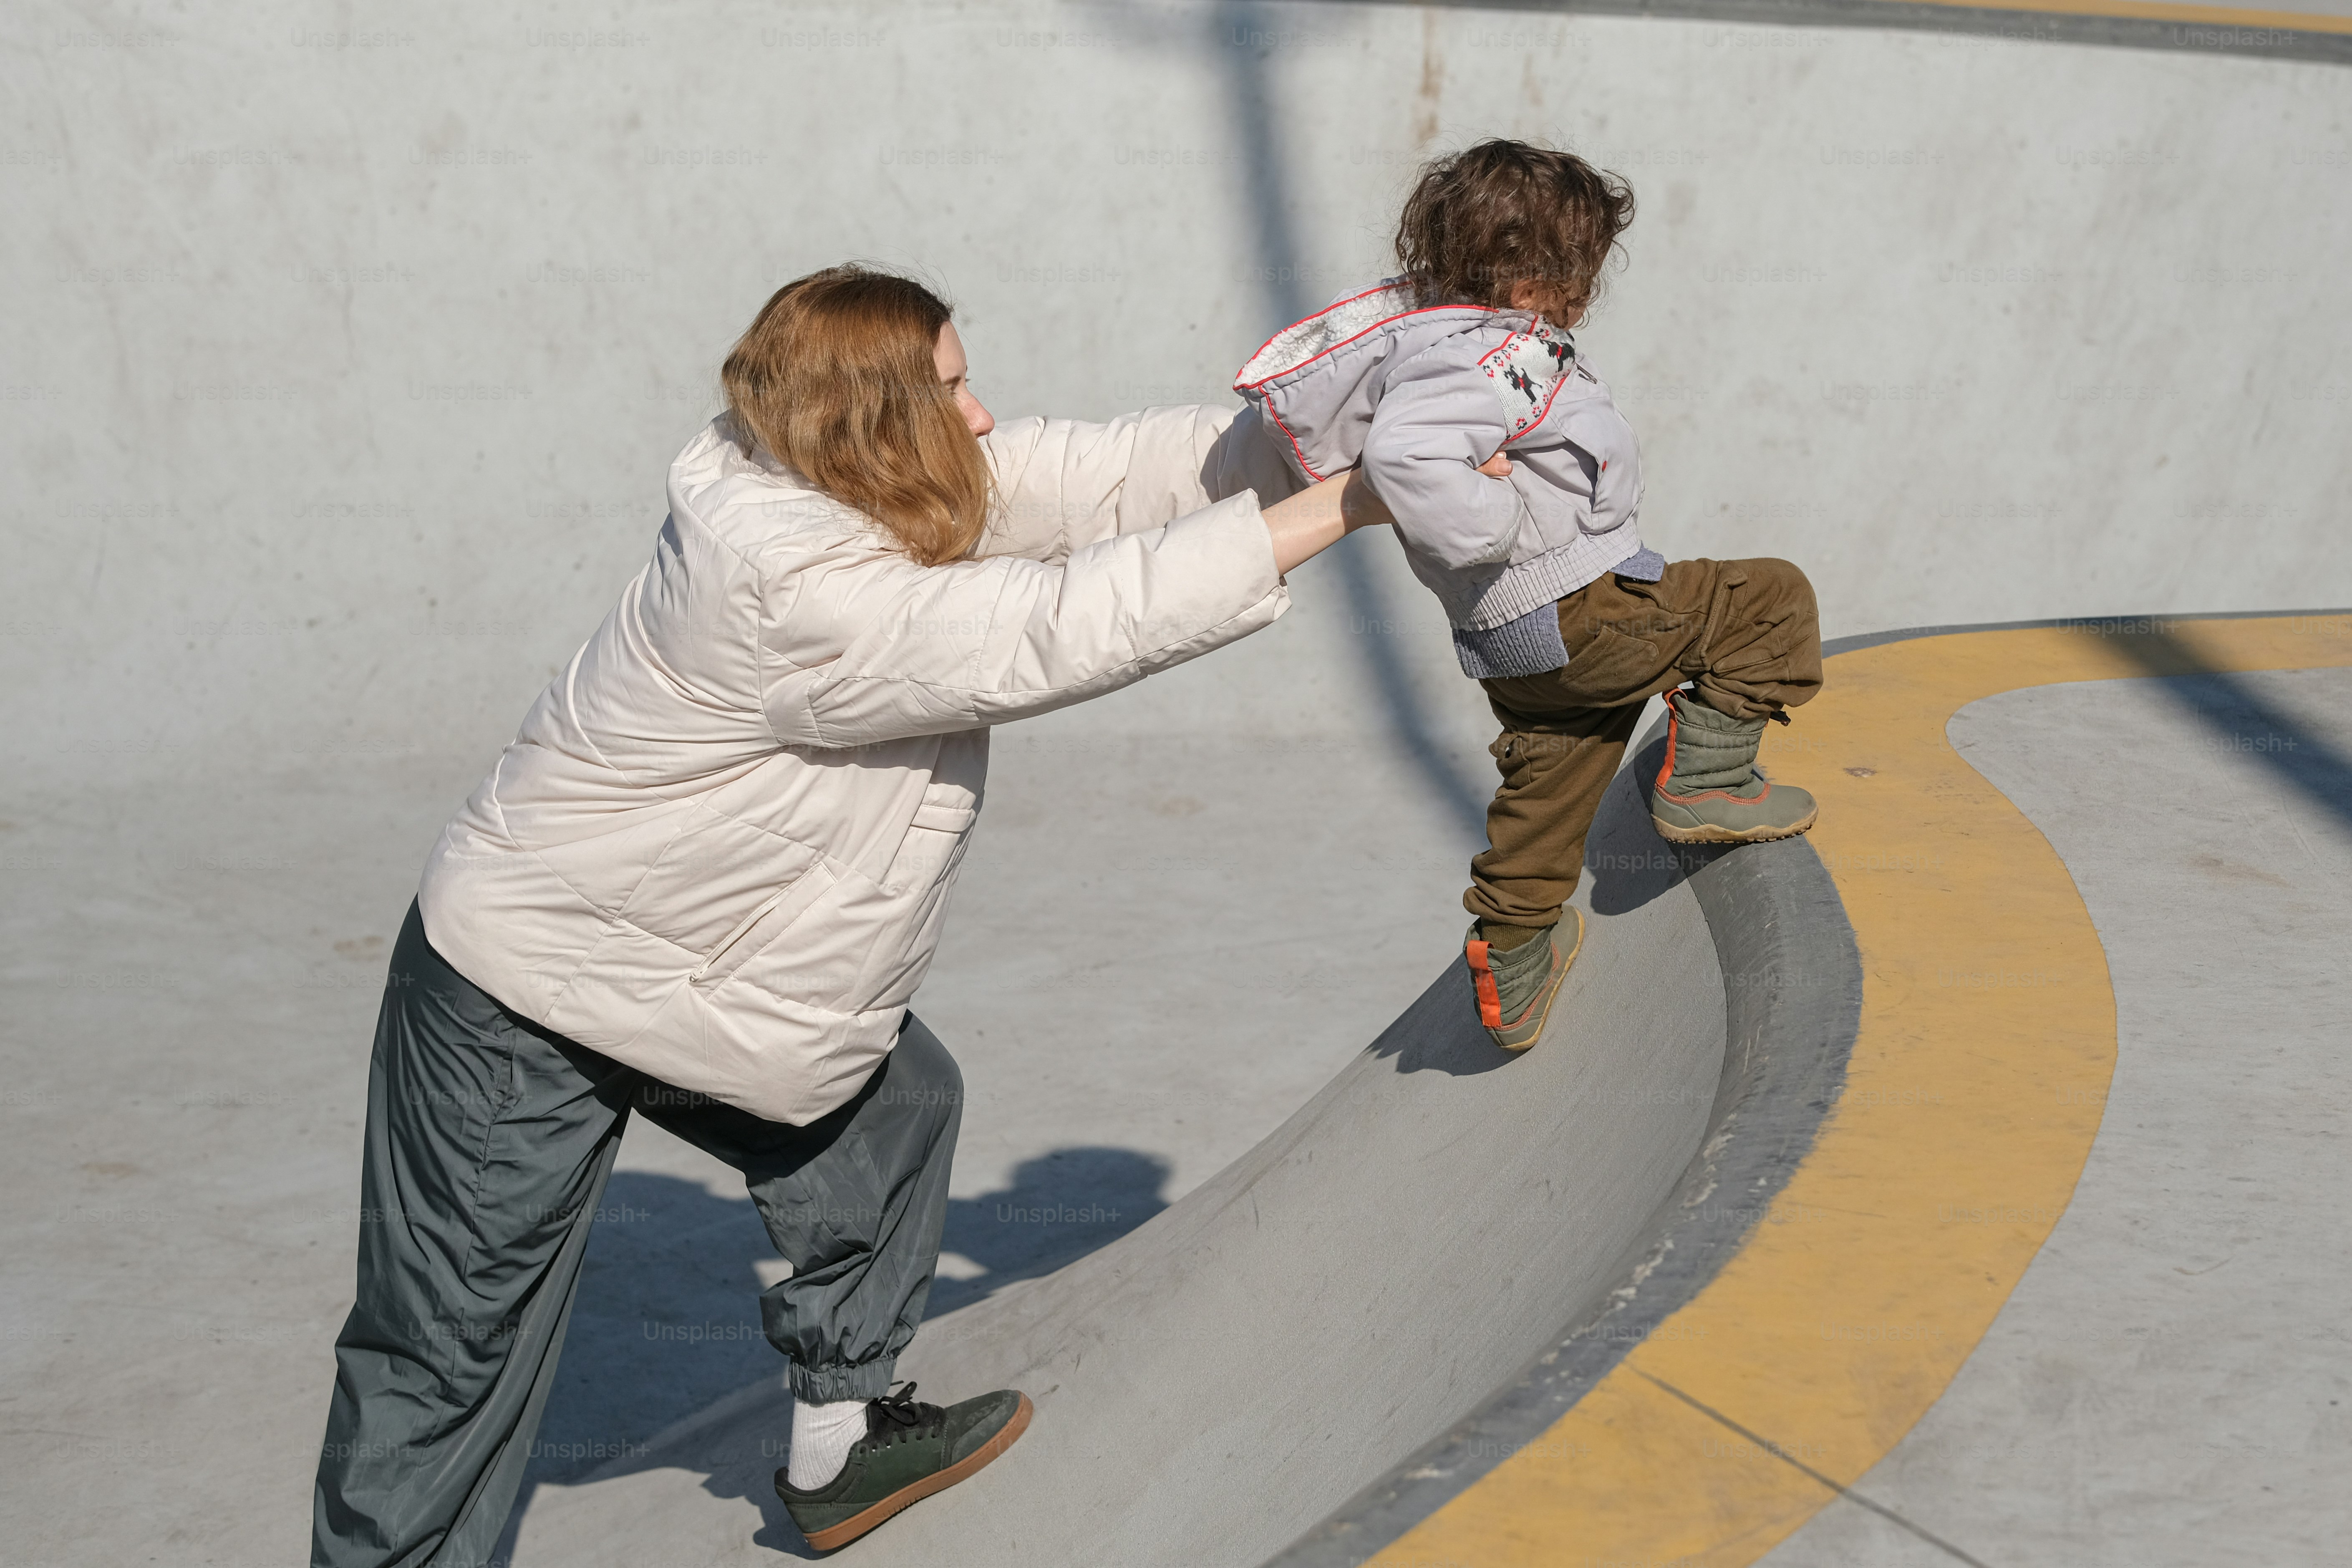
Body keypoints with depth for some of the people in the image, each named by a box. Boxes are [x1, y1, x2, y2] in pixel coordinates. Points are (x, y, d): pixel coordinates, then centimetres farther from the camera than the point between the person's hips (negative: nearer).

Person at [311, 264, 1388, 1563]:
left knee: (894, 1104, 15)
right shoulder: (799, 592, -32)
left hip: (697, 969, 10)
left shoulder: (836, 486, -5)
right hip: (526, 1014, -10)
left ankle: (838, 1448, 29)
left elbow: (1087, 474, -5)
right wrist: (1337, 512, -27)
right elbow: (1065, 628, -31)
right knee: (452, 1354, -2)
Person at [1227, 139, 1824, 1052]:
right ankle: (1708, 776, 7)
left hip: (1509, 646, 10)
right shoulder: (1489, 359, -23)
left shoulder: (1428, 331, 8)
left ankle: (1510, 968, 33)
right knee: (1773, 604, 3)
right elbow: (1405, 454, -39)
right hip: (1580, 607, -10)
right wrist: (1496, 519, -27)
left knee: (1545, 791, 24)